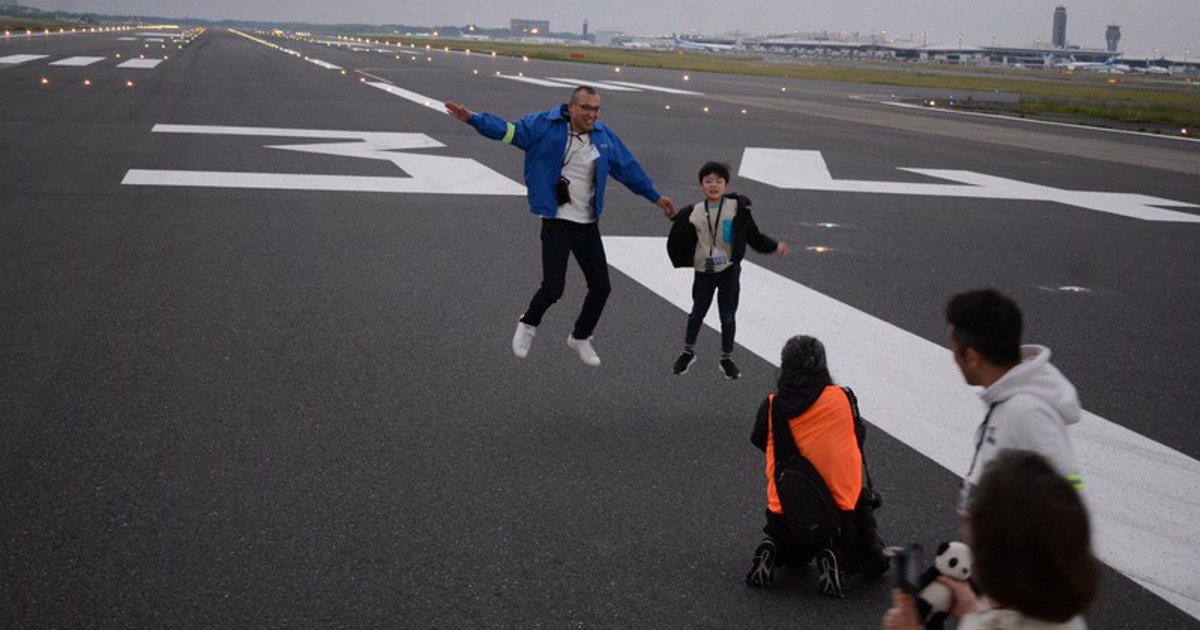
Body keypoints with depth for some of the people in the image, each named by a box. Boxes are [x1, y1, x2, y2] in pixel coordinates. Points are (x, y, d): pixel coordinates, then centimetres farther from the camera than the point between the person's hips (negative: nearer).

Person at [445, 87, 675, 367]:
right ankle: (529, 324, 22)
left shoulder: (604, 136, 5)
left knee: (601, 287, 8)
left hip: (589, 226, 5)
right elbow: (507, 130, -16)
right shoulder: (545, 126, -9)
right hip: (557, 225, -5)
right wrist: (473, 118, -31)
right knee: (553, 288, -12)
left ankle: (580, 337, 34)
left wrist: (656, 197, 24)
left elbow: (628, 168, 17)